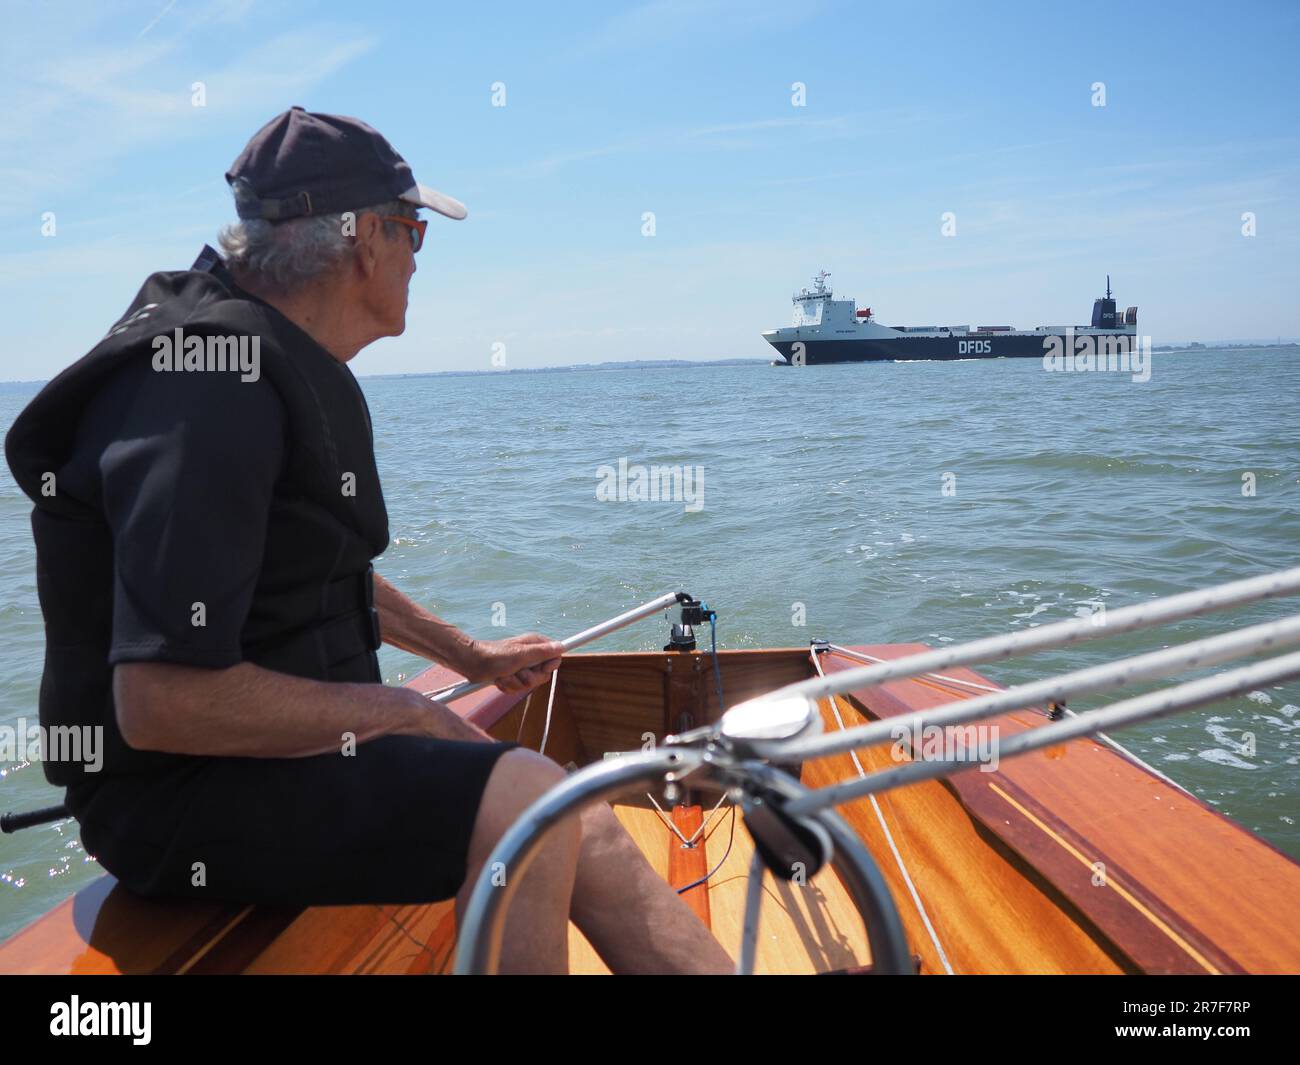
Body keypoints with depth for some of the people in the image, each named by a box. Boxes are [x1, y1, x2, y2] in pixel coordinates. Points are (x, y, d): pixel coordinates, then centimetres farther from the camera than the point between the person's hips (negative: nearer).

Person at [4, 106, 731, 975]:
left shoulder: (293, 373, 10)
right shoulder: (213, 392, -23)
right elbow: (160, 701, -30)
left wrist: (469, 656, 27)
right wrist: (393, 712, -18)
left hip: (285, 739, 9)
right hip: (181, 800, -9)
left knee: (587, 838, -1)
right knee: (528, 801, -23)